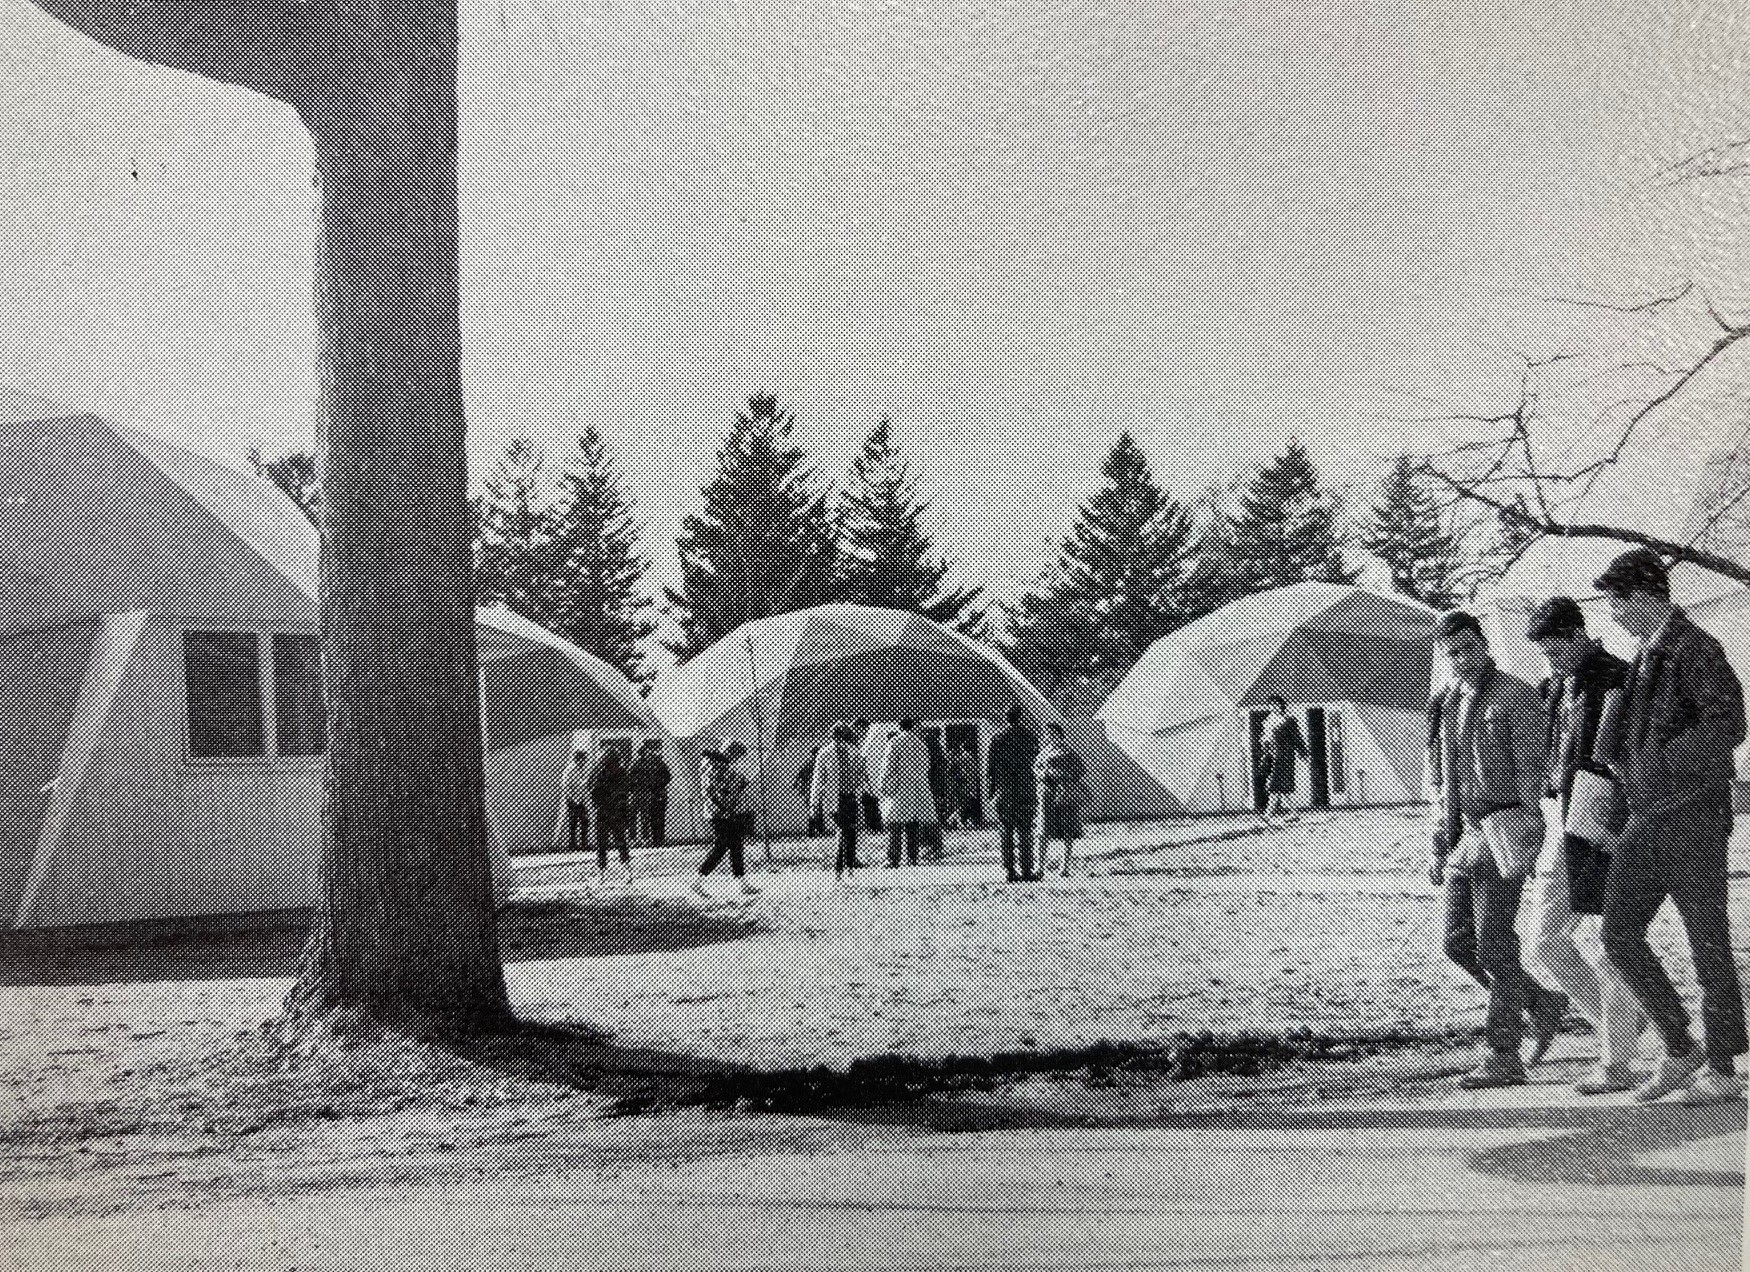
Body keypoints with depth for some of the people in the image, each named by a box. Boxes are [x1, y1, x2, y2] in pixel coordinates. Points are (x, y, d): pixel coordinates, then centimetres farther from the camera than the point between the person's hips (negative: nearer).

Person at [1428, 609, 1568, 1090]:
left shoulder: (1517, 695, -6)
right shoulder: (1448, 704, 15)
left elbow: (1531, 768, -13)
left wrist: (1526, 828, -21)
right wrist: (1440, 846, 18)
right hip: (1465, 834, 8)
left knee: (1494, 942, -6)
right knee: (1459, 943, 6)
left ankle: (1505, 1058, 1)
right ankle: (1542, 1002, 23)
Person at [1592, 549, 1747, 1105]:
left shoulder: (1695, 648, -11)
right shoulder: (1645, 655, 16)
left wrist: (1657, 761, -17)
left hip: (1692, 818, -8)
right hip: (1644, 820, 8)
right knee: (1619, 935, 0)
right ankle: (1680, 1050, 11)